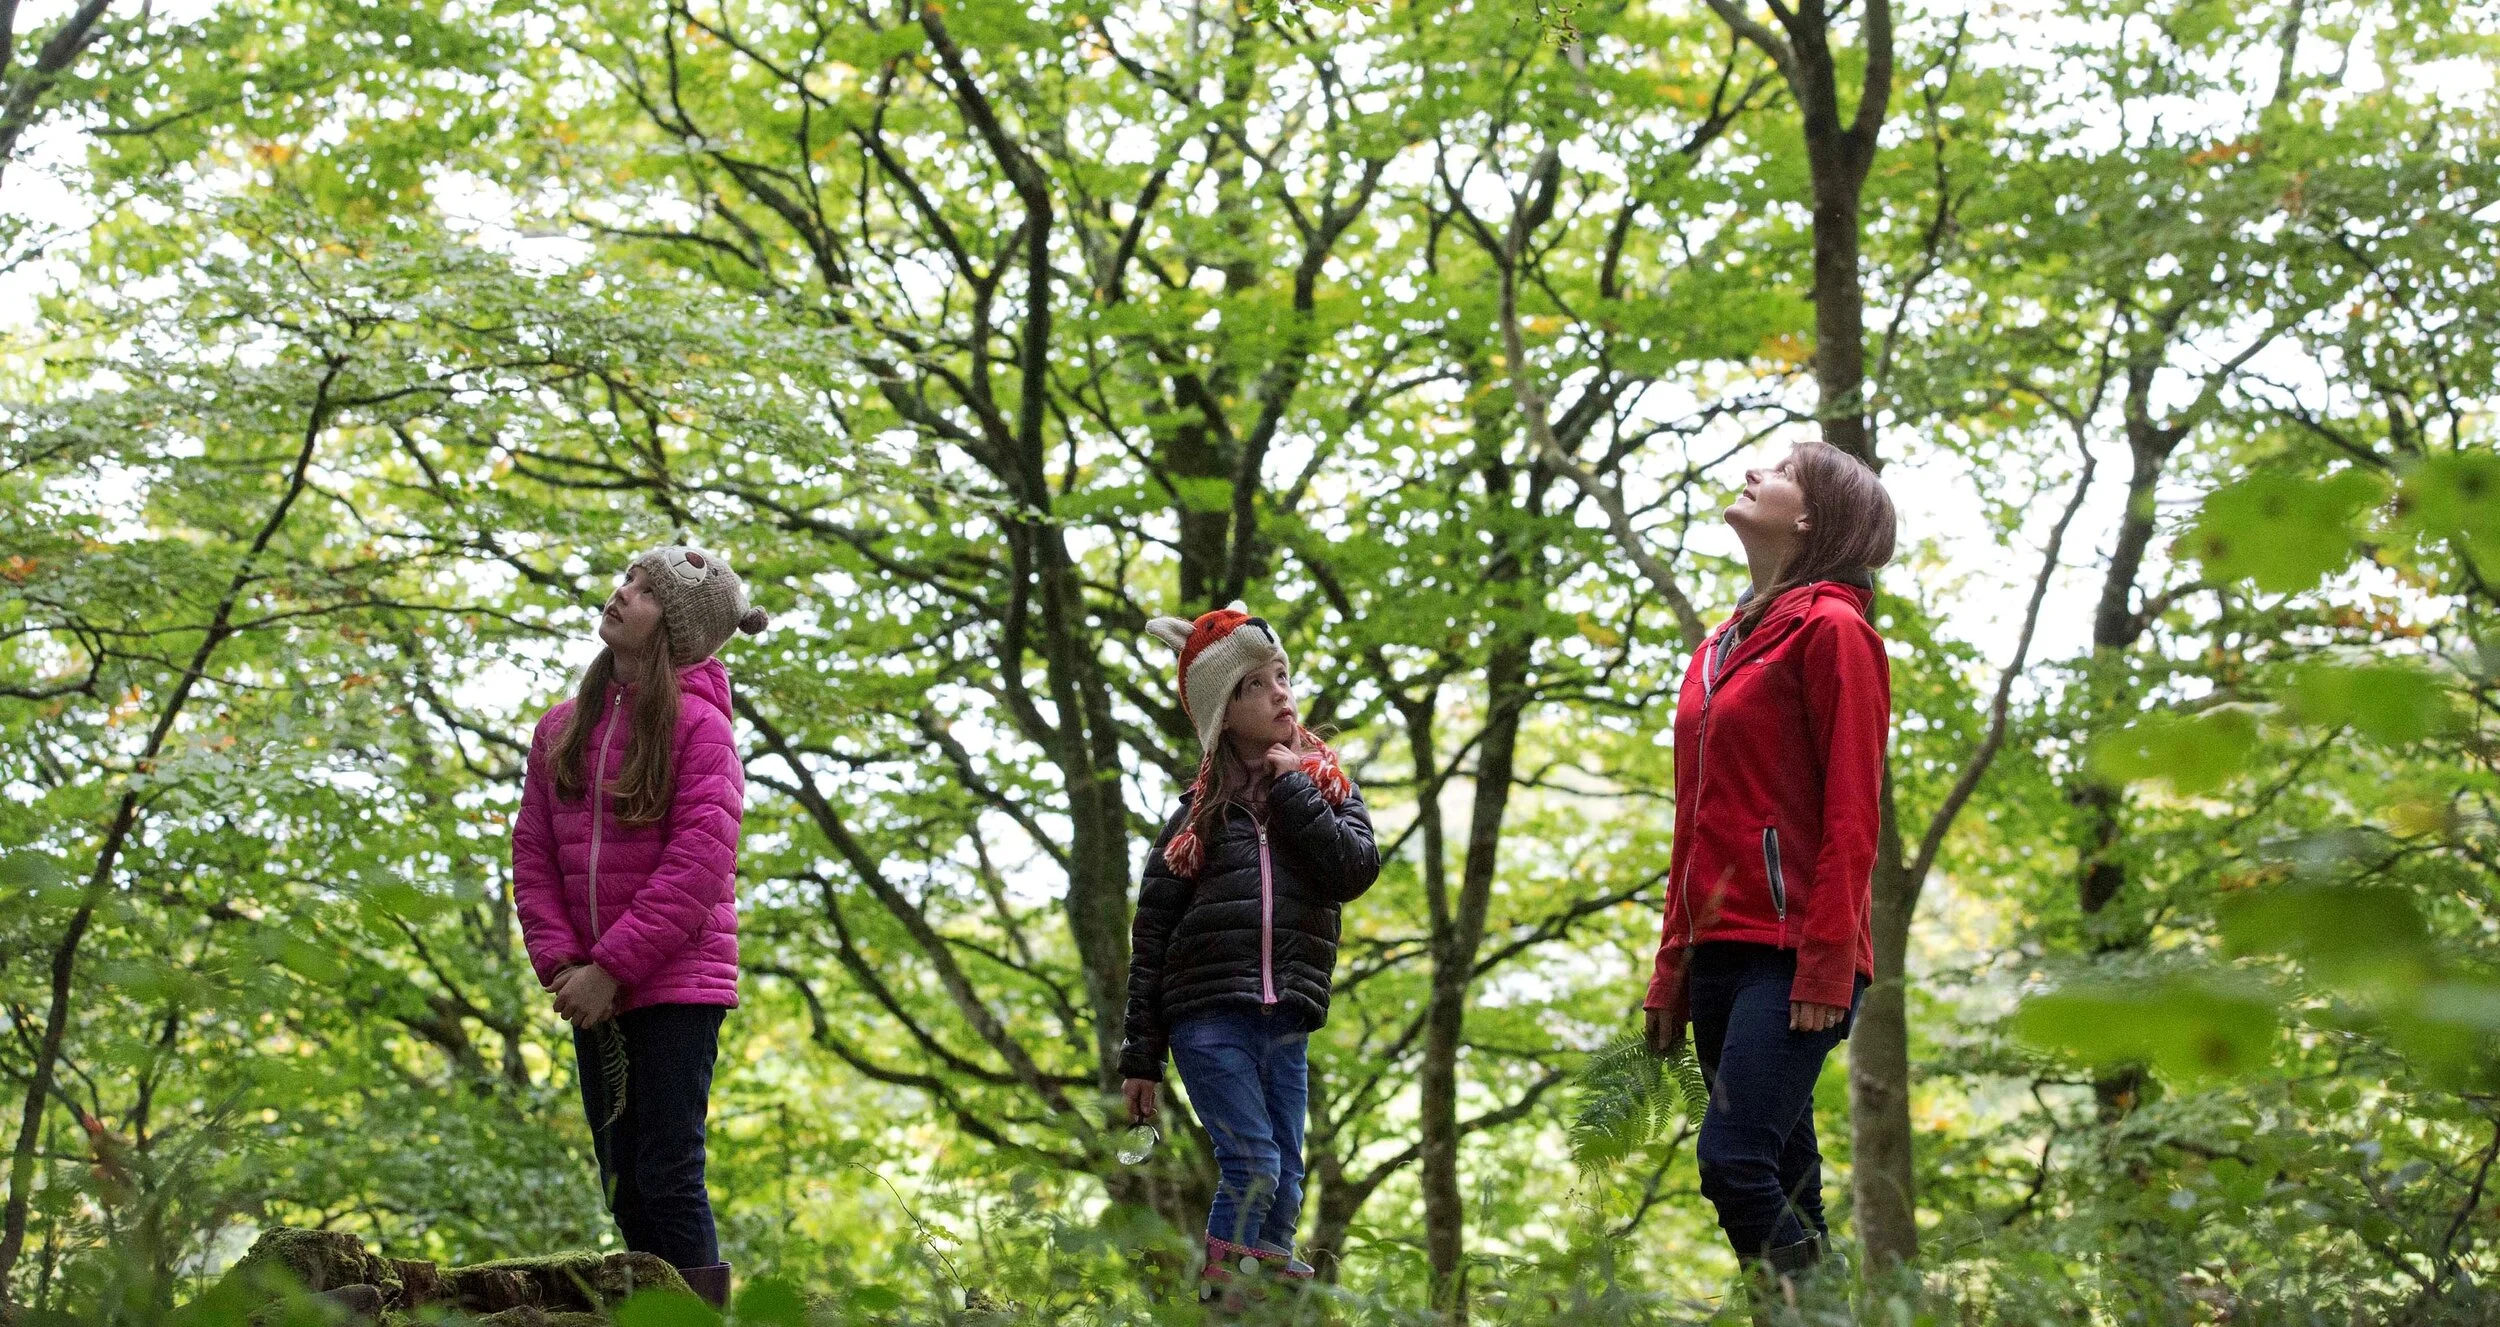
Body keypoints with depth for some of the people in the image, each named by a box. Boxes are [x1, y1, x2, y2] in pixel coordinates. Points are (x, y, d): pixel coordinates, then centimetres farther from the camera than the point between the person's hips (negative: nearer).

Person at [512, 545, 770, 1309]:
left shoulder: (698, 725, -8)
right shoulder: (563, 729, 10)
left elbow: (699, 866, -15)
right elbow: (533, 856, 9)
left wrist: (612, 968, -16)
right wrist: (561, 964, -5)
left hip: (676, 988, -6)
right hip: (594, 995, 6)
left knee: (670, 1175, -8)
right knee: (623, 1185, 10)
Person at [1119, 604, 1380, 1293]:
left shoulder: (1327, 786, 12)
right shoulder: (1201, 810, 6)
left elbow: (1355, 870, -8)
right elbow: (1151, 937, 6)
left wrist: (1292, 789, -5)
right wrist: (1141, 1056, 2)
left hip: (1286, 1025, 3)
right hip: (1207, 1017, -3)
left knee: (1285, 1178, 2)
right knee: (1253, 1163, -15)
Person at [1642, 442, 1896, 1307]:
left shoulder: (1830, 628, -4)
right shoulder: (1723, 644, 20)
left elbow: (1850, 809, -11)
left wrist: (1826, 967, -17)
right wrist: (1671, 967, 17)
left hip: (1791, 953, -8)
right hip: (1719, 954, 8)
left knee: (1733, 1160, -18)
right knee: (1784, 1183, 7)